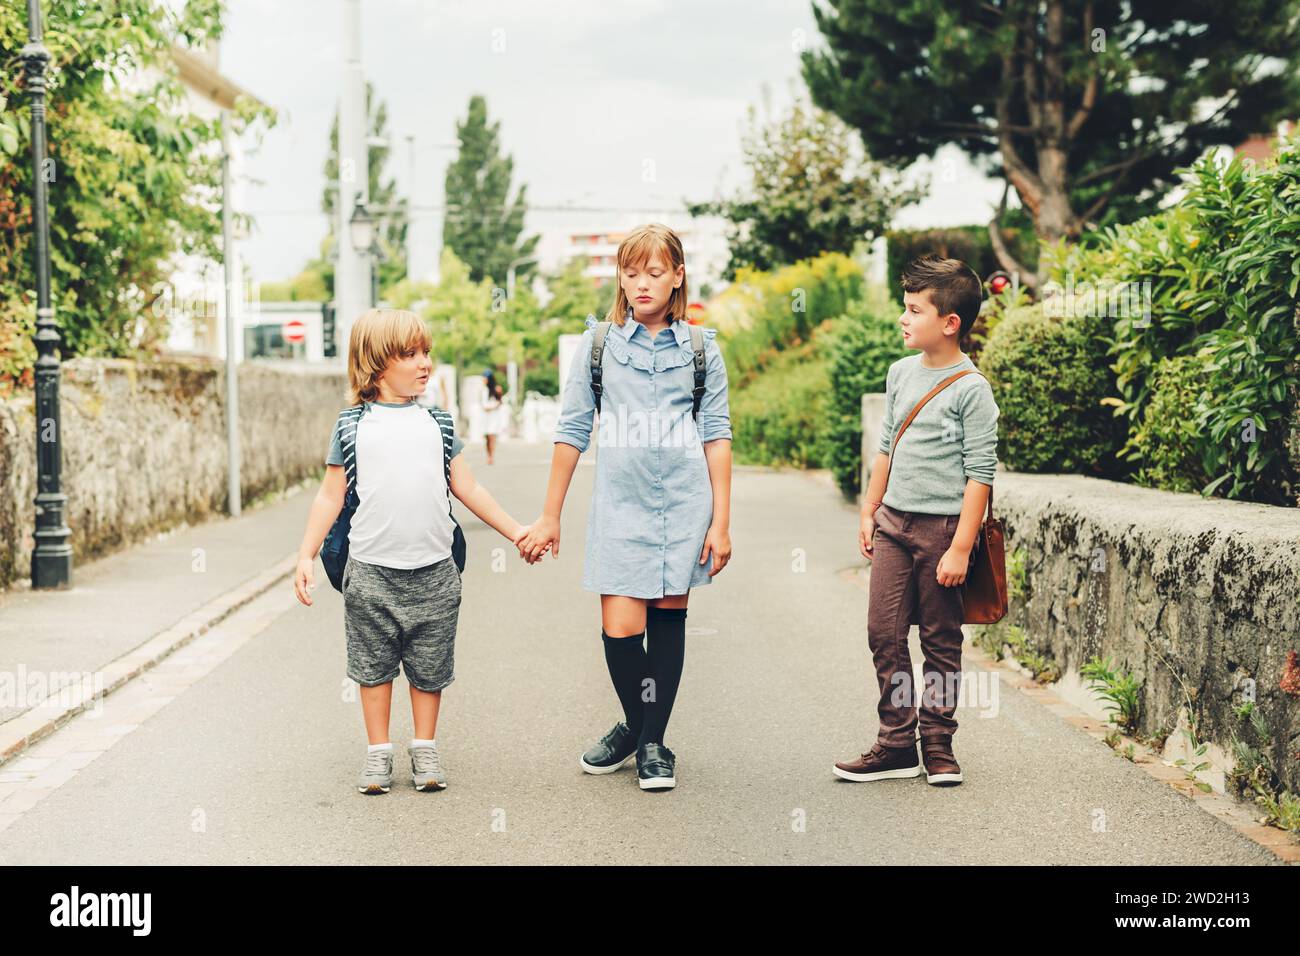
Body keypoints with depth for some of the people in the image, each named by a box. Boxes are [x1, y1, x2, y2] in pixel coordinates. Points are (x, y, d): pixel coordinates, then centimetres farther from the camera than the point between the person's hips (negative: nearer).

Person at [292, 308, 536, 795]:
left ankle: (425, 750, 21)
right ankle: (378, 753, 18)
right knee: (374, 666, 6)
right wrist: (306, 556, -4)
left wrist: (515, 531, 11)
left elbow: (468, 488, 13)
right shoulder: (352, 426, 1)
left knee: (429, 668, 8)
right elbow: (330, 496, 2)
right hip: (371, 572, -2)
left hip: (434, 573, 2)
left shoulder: (437, 423, 9)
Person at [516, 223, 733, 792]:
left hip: (684, 504, 1)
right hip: (620, 504, 0)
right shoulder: (599, 344, 4)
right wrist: (550, 517, 6)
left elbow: (717, 436, 5)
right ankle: (635, 723, 19)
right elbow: (572, 431, 6)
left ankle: (653, 741, 18)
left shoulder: (701, 349, 4)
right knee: (620, 628, -7)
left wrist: (721, 521, 0)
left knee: (669, 617, 6)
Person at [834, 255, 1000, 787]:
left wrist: (961, 548, -15)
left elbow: (980, 473, -12)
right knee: (884, 633, 3)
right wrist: (869, 512, 18)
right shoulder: (900, 373, 9)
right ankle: (896, 744, 11)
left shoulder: (971, 389, -11)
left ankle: (937, 745, 15)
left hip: (942, 526, -6)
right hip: (894, 522, 6)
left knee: (941, 641, 4)